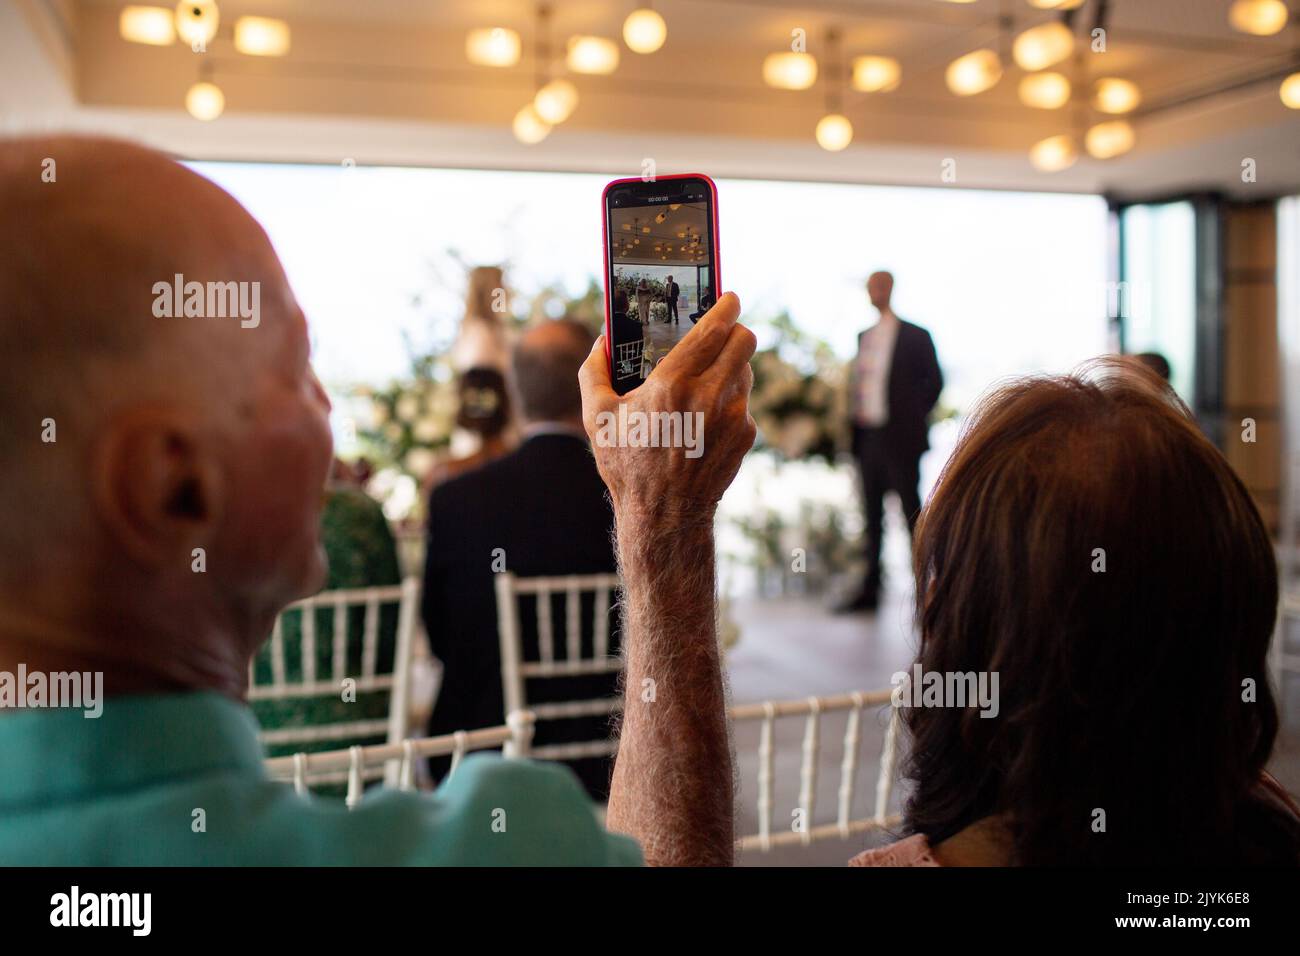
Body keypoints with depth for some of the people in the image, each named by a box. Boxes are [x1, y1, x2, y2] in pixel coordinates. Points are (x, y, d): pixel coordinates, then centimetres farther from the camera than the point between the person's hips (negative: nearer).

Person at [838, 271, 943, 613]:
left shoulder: (915, 337, -2)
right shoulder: (864, 337, 14)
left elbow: (934, 381, -1)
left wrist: (914, 418, -3)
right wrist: (856, 411, 5)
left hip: (900, 439, -5)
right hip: (869, 438, 5)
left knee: (912, 511, -1)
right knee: (873, 516, 9)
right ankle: (870, 590, 14)